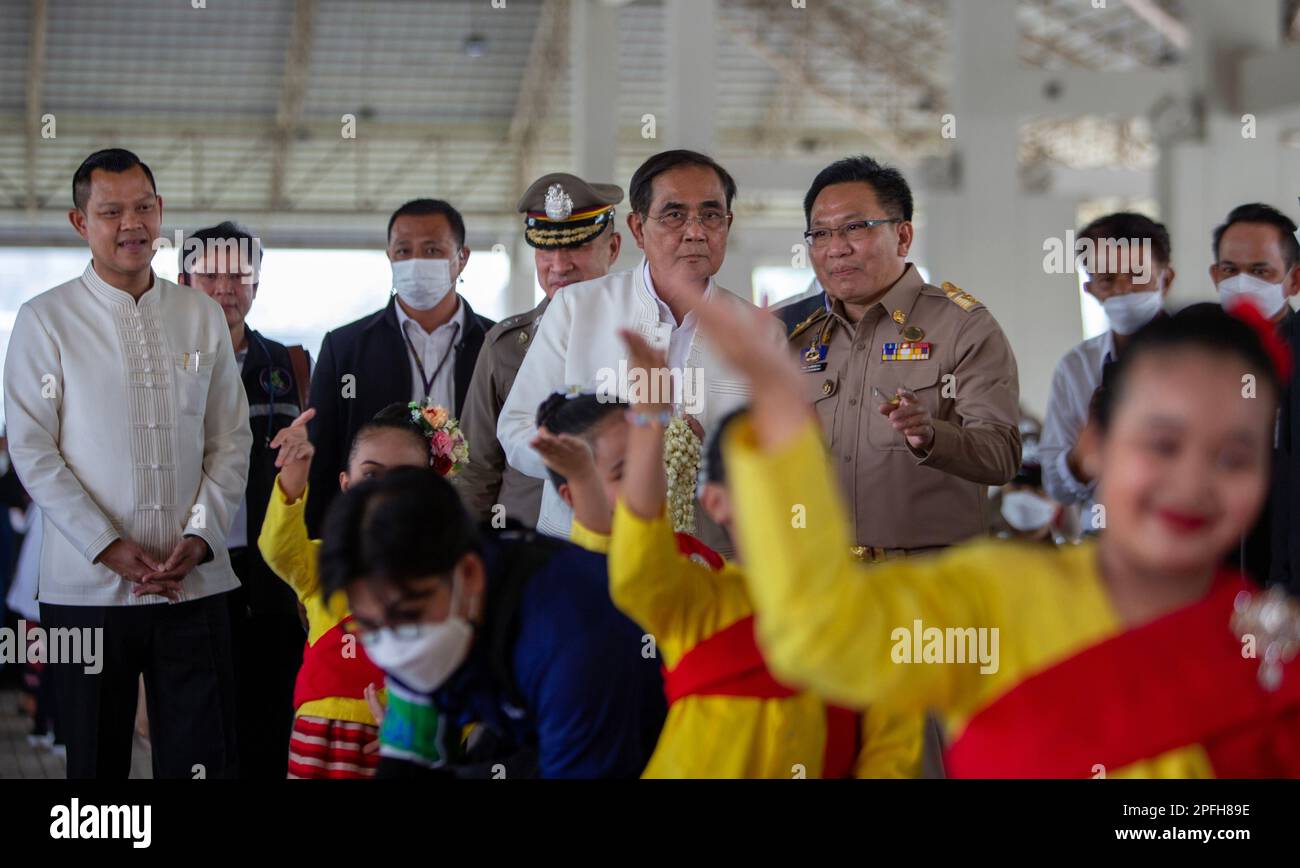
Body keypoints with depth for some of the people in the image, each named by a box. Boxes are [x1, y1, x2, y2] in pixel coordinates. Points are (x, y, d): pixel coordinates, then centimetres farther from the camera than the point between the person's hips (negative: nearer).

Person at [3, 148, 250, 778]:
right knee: (95, 761, 5)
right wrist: (108, 547, -12)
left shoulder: (202, 316, 11)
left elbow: (231, 441, 10)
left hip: (196, 581, 2)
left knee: (204, 758, 0)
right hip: (87, 585, -2)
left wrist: (199, 537, -5)